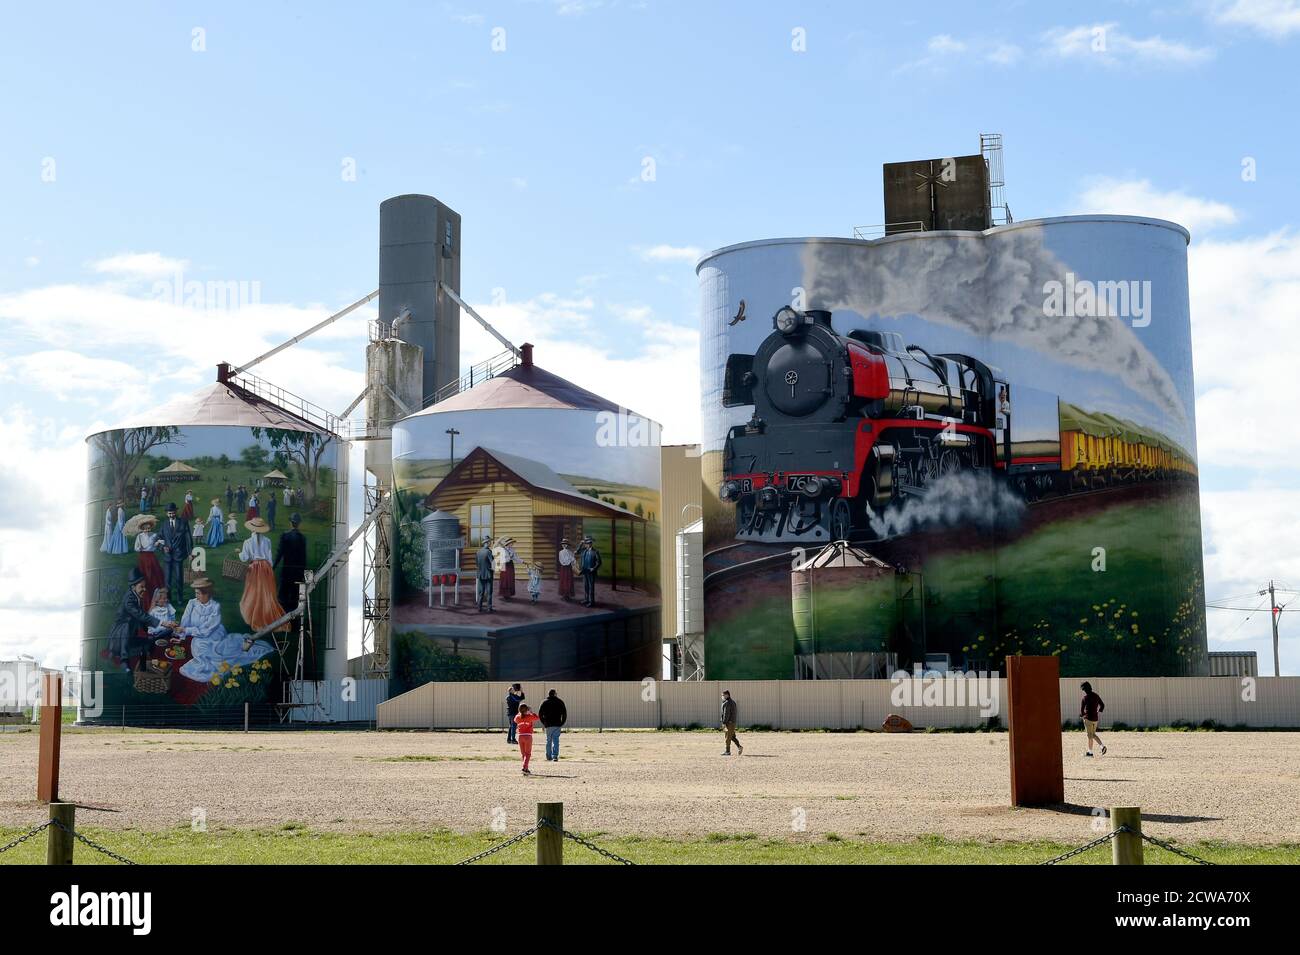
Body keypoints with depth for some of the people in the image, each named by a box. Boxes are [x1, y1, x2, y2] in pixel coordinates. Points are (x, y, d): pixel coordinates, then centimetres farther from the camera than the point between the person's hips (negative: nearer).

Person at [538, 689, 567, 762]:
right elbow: (564, 714, 4)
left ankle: (549, 757, 12)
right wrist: (562, 723, 11)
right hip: (557, 724, 0)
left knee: (548, 741, 11)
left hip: (548, 725, 0)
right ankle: (555, 756, -13)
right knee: (556, 740, -2)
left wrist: (544, 723, 11)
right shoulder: (560, 702, 5)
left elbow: (540, 714, 2)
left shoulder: (544, 702, 5)